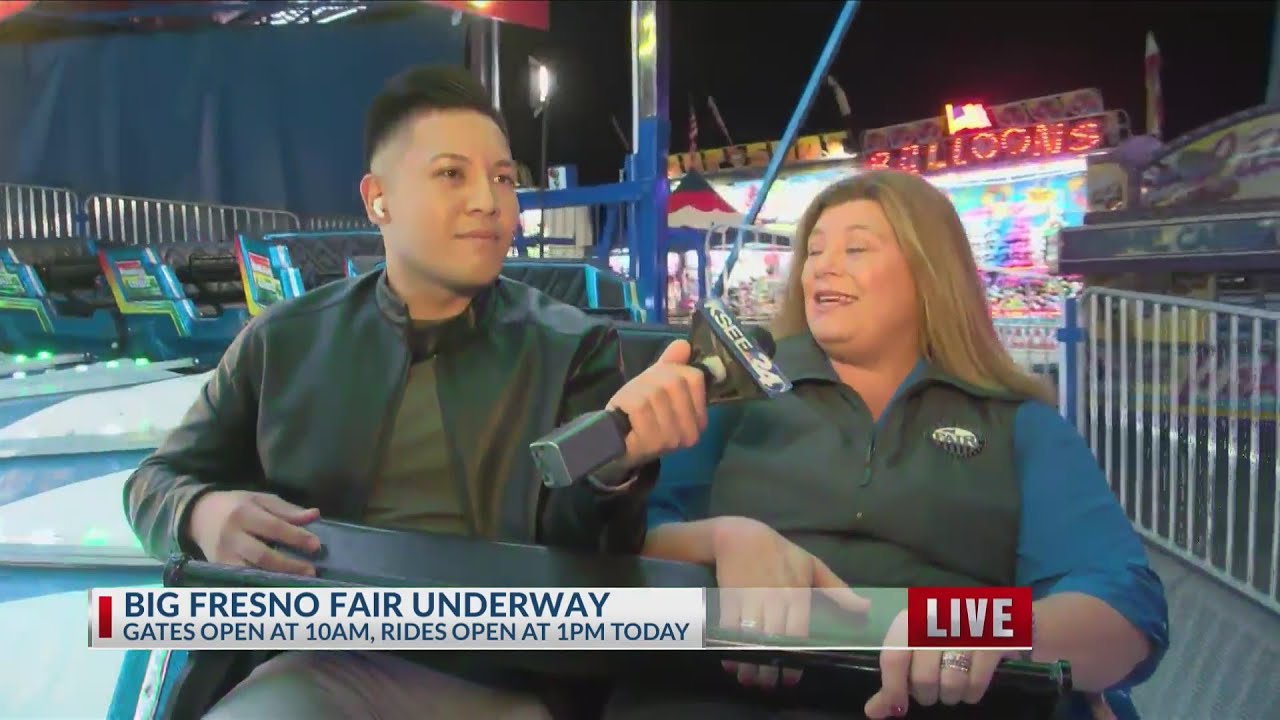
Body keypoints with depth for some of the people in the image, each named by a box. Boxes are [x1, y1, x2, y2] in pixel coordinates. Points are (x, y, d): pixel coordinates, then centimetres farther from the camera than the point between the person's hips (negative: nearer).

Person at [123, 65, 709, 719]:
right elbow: (155, 482, 15)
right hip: (318, 660, 1)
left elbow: (577, 547, -3)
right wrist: (204, 514, -8)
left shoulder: (572, 346, 3)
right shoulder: (285, 340, 8)